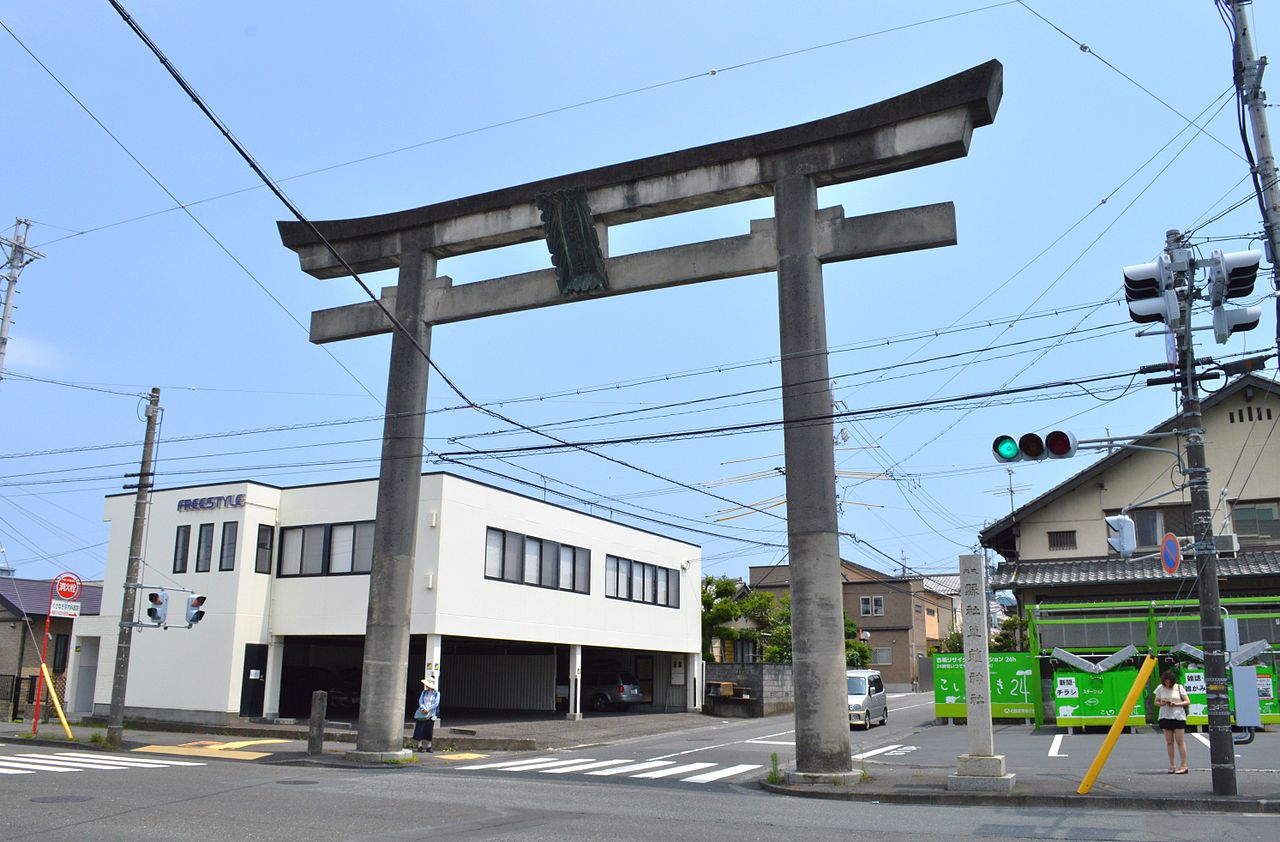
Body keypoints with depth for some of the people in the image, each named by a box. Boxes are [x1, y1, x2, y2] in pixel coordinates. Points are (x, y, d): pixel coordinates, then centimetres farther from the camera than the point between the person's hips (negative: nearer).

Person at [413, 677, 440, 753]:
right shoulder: (424, 692, 10)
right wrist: (423, 708, -17)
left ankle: (429, 747, 8)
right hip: (421, 714, 2)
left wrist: (428, 709, -17)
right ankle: (420, 746, 2)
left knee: (429, 730, 0)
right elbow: (420, 701, 1)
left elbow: (436, 704, -7)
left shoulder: (437, 693, 2)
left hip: (430, 714, -2)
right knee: (420, 729, -3)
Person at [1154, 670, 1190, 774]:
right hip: (1165, 717, 3)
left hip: (1178, 717, -2)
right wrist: (1162, 703, -10)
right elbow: (1156, 702, 12)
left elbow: (1187, 702, 0)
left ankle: (1184, 765, -1)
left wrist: (1176, 704, -16)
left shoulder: (1179, 687, -1)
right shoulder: (1160, 688, 5)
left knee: (1180, 741, -5)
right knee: (1169, 742, 4)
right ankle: (1171, 765, 9)